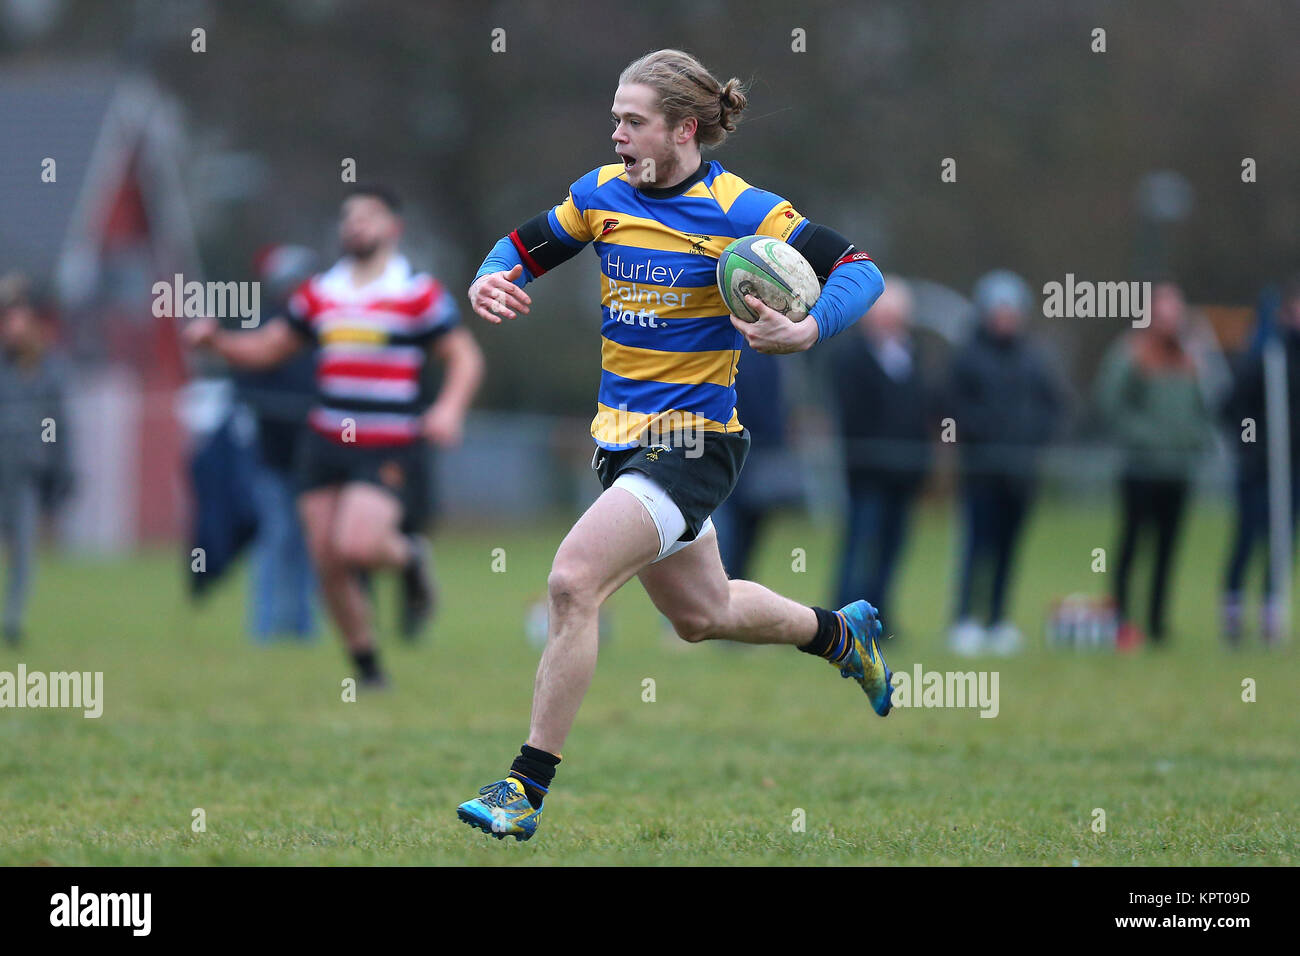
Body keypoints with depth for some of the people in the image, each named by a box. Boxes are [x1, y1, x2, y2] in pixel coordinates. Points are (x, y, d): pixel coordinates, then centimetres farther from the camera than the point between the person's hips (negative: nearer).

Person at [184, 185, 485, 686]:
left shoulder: (420, 294, -3)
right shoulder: (318, 294, 10)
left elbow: (465, 356, 0)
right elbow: (265, 348, 19)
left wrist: (449, 409, -18)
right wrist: (215, 340, 1)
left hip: (390, 452, -5)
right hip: (324, 449, 5)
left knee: (355, 545, -25)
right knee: (328, 564, 0)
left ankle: (409, 557, 10)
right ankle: (367, 666, 17)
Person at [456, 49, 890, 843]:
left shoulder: (740, 211, -15)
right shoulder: (603, 193, 2)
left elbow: (861, 271, -14)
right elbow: (526, 247, 16)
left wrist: (808, 331, -32)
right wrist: (490, 281, -7)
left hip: (692, 443, -7)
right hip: (621, 440, 7)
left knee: (573, 582, -23)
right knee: (701, 613, 24)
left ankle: (528, 787, -15)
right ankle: (841, 633, 53)